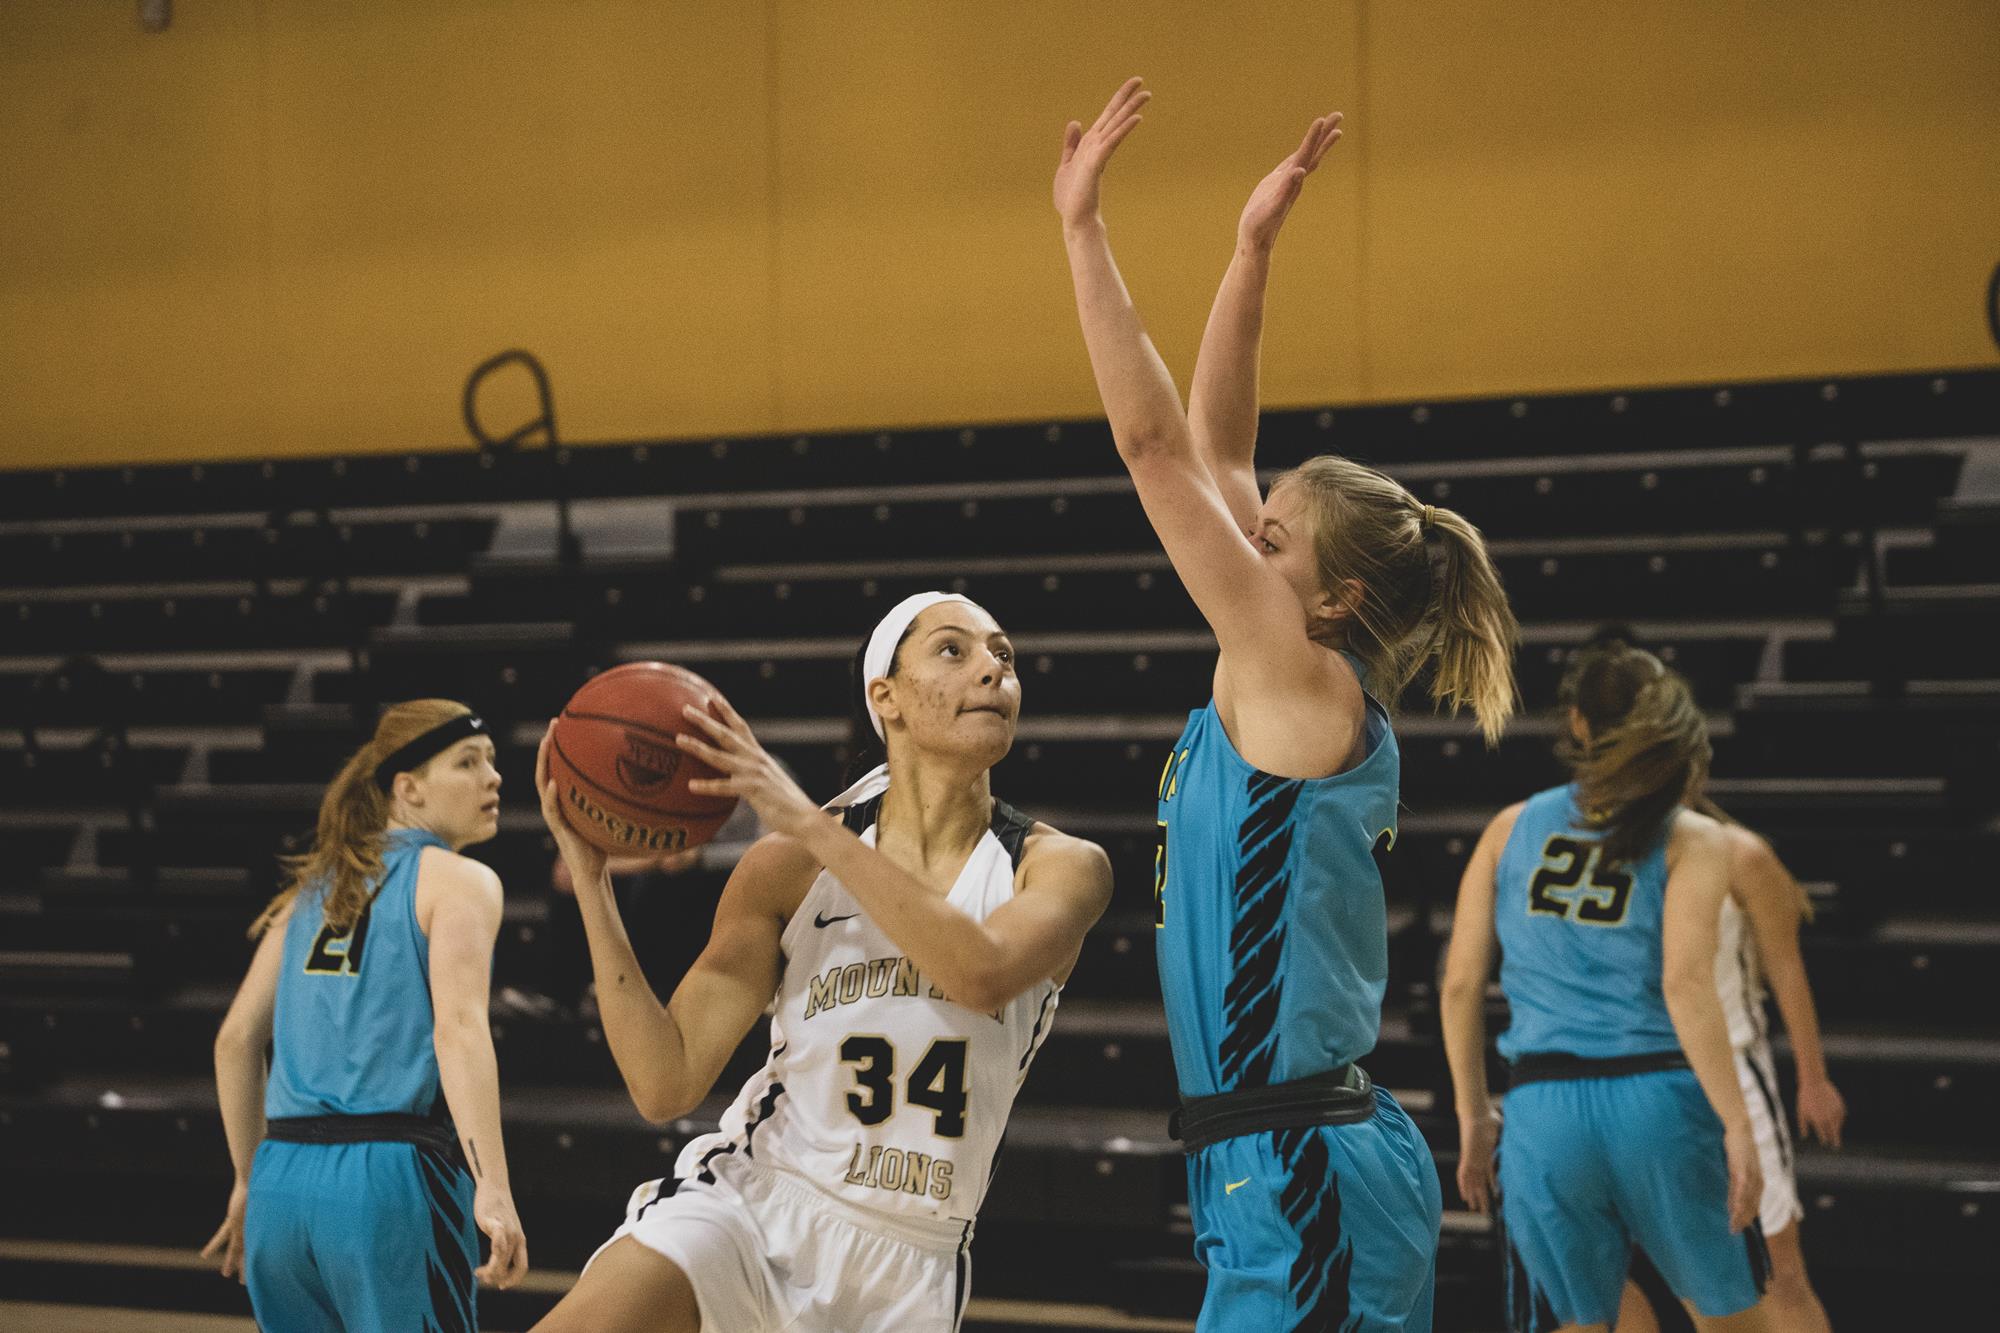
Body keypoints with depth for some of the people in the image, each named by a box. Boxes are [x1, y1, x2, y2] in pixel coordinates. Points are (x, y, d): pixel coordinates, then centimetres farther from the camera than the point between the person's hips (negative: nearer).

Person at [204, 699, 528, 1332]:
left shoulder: (316, 885, 19)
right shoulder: (458, 880, 0)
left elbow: (236, 1040, 17)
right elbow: (458, 1024, -16)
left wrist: (250, 1183, 26)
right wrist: (492, 1189, -25)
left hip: (282, 1183, 6)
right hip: (389, 1177, -6)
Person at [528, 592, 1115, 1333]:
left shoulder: (1061, 868, -3)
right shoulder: (793, 864, -4)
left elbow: (983, 975, -27)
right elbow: (666, 1084, -6)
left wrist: (811, 825, -24)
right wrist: (589, 877, -14)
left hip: (903, 1271, 1)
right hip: (747, 1198, -1)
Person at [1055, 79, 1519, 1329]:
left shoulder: (1300, 681, -11)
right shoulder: (1299, 690, 11)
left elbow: (1157, 446, -13)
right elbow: (1213, 447, 16)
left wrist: (1086, 232, -10)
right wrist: (1249, 254, 14)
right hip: (1320, 1170, 10)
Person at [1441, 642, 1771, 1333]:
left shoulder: (1513, 827, 10)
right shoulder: (1691, 838, 1)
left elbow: (1460, 985, 7)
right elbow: (1685, 983, -12)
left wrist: (1473, 1118, 15)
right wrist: (1736, 1124, -12)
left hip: (1544, 1112, 2)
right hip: (1657, 1096, -2)